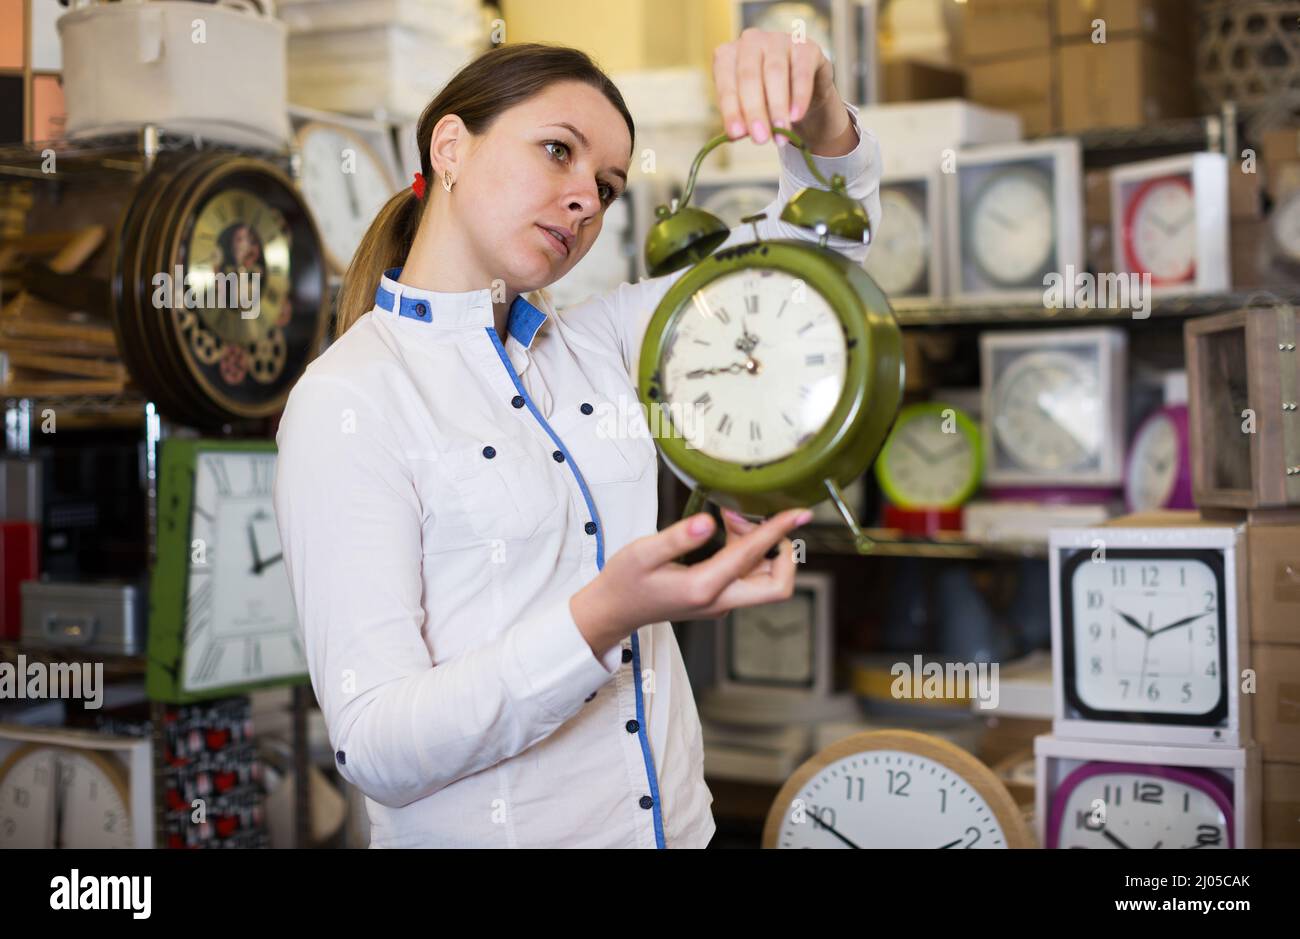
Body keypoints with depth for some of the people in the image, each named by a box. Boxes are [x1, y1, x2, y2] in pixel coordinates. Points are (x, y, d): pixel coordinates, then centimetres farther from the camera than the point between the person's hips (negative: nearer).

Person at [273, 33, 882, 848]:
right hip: (486, 833, -6)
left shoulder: (596, 343, 4)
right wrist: (600, 619, -35)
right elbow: (376, 750, -22)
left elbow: (826, 241, 6)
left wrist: (820, 117, -15)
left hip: (674, 822, 7)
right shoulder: (346, 400, -15)